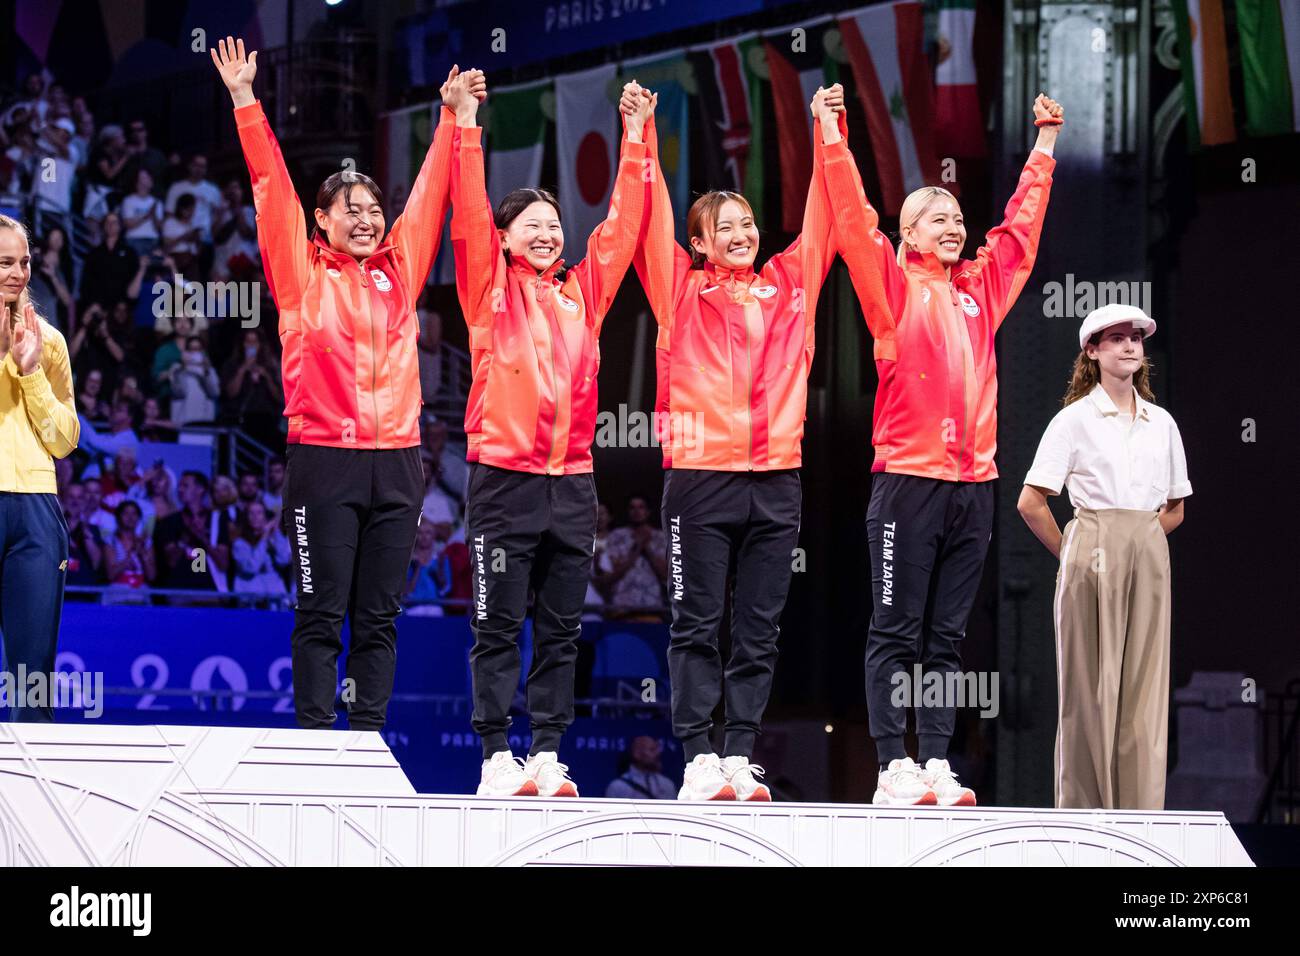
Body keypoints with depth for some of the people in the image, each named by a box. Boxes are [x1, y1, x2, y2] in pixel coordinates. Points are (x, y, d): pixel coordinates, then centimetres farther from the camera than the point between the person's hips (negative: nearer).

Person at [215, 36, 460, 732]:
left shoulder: (399, 271, 13)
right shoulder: (303, 274, 4)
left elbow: (428, 196, 20)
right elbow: (272, 191, 0)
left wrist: (454, 122, 22)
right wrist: (246, 104, -4)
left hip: (396, 459, 4)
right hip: (324, 459, -4)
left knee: (379, 616, 5)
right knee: (322, 613, -3)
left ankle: (369, 740, 8)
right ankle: (314, 745, -1)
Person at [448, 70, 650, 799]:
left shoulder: (582, 293, 12)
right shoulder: (491, 290, 2)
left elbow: (622, 226, 13)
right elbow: (470, 217, -7)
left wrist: (636, 140, 11)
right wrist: (465, 125, -12)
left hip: (573, 480, 4)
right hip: (504, 475, -4)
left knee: (562, 630, 6)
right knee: (499, 628, -2)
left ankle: (548, 756, 10)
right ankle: (497, 758, -1)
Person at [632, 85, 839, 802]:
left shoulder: (787, 285, 14)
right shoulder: (682, 291, 6)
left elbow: (821, 218, 16)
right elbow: (651, 221, 1)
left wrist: (828, 132, 13)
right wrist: (642, 138, -3)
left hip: (776, 478, 3)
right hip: (700, 474, -3)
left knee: (759, 631, 4)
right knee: (698, 626, -1)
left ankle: (740, 756, 7)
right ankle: (698, 760, -1)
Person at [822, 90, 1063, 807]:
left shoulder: (980, 291, 15)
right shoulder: (893, 285, 2)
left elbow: (1020, 226, 26)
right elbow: (854, 221, -5)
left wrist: (1044, 144, 31)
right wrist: (833, 136, -8)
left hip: (972, 481, 5)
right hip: (908, 477, -5)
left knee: (947, 635, 6)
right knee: (897, 633, -4)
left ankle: (937, 763, 7)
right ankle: (893, 767, -6)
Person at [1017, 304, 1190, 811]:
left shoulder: (1161, 423, 12)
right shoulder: (1076, 419, -2)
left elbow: (1175, 509, 20)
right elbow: (1030, 503, -4)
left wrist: (1139, 543, 9)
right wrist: (1072, 554, 2)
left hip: (1148, 559, 4)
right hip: (1092, 556, -4)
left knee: (1143, 690, 2)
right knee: (1090, 689, -2)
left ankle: (1140, 816, 4)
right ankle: (1085, 812, 2)